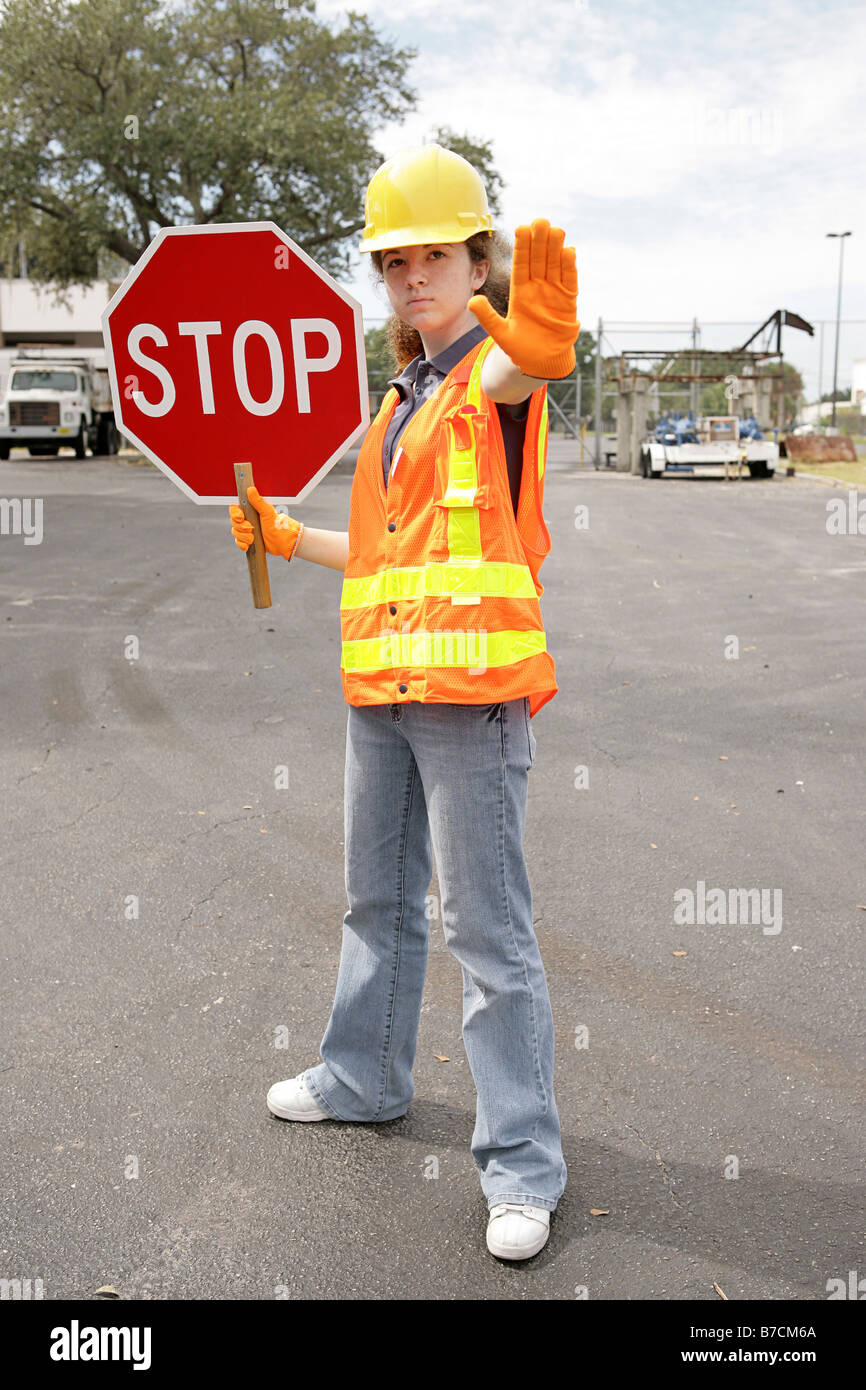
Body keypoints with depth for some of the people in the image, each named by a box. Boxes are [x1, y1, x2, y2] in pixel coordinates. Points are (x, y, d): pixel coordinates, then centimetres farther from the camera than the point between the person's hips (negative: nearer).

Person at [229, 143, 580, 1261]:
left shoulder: (497, 373, -4)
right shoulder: (403, 404, 20)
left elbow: (527, 364, -32)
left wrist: (540, 333, -55)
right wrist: (288, 538, 18)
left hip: (470, 691, -8)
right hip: (380, 689, 9)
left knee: (487, 926, -6)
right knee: (379, 900, 20)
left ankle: (523, 1164, 5)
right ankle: (364, 1078, 39)